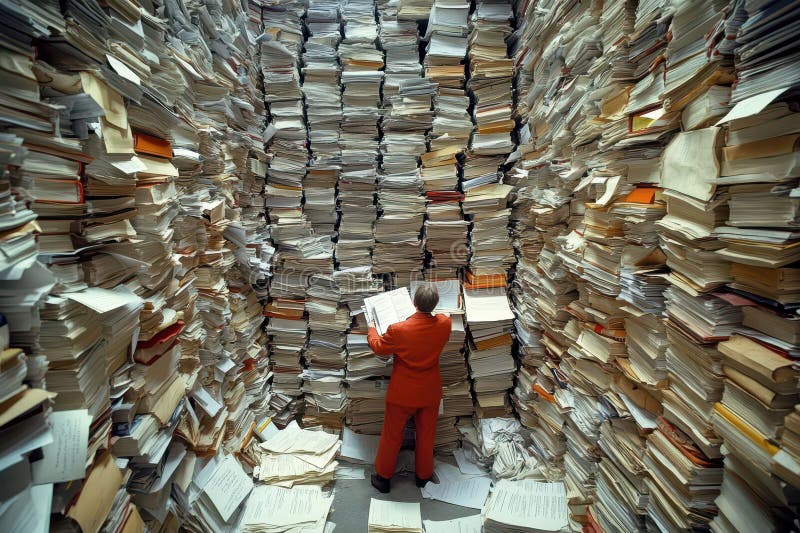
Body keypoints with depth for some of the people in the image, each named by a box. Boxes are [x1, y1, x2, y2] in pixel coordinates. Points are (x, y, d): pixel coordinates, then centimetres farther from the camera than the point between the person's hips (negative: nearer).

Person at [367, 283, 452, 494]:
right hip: (430, 392, 3)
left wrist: (371, 330, 11)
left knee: (392, 436, 19)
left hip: (403, 393, -3)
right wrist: (428, 312, 21)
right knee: (426, 435, 24)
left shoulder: (398, 329, -28)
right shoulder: (445, 323, -20)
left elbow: (379, 347, -7)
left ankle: (383, 477, 38)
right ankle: (423, 475, 44)